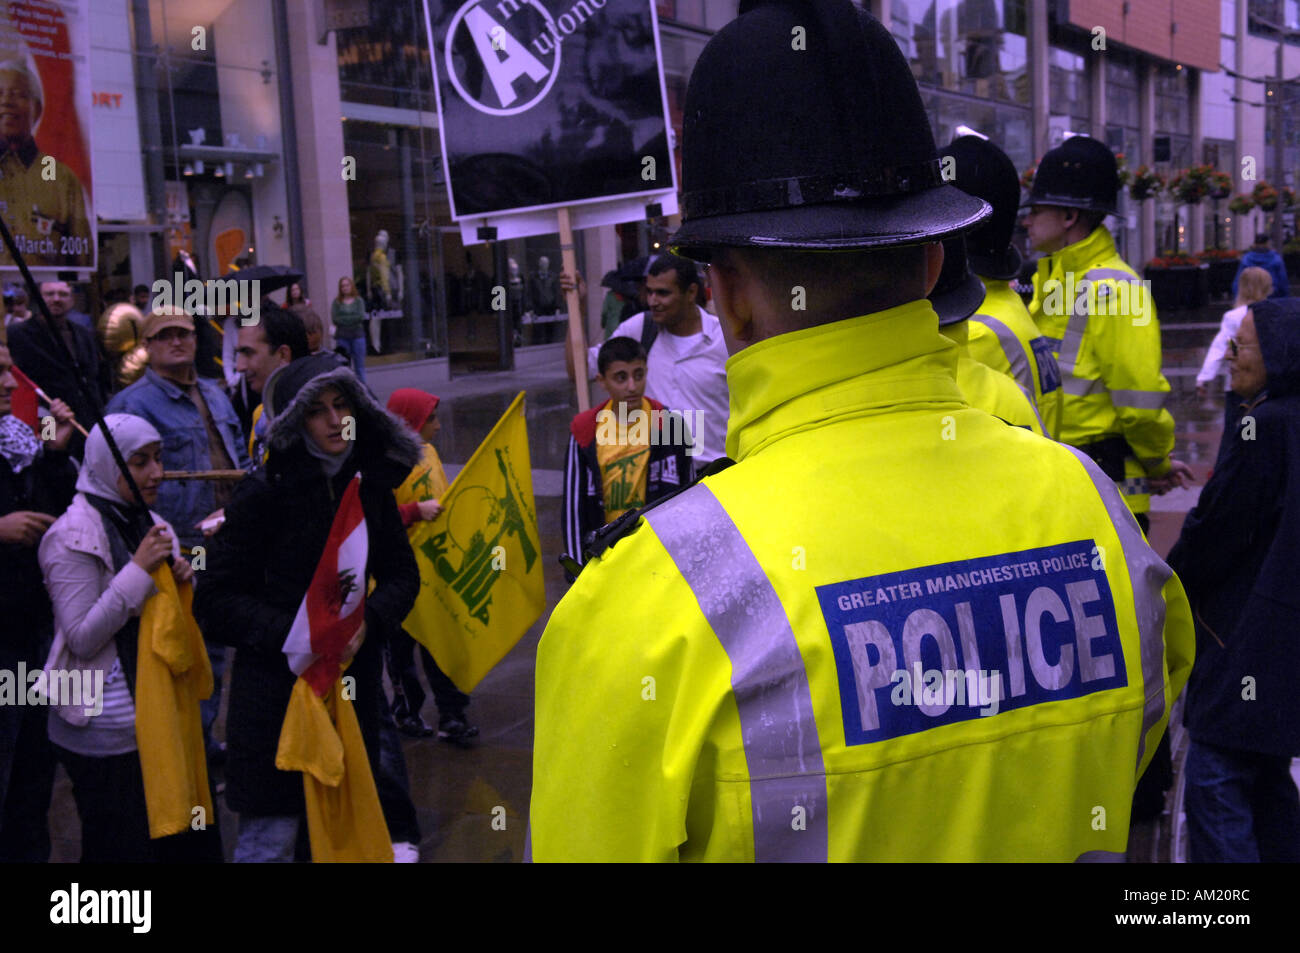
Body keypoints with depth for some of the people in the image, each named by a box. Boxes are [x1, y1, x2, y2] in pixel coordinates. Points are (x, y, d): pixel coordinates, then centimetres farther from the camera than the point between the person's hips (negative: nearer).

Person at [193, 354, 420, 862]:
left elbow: (403, 575, 11)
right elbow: (217, 599, -8)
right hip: (276, 687, -4)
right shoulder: (265, 492, -10)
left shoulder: (370, 486, 5)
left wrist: (367, 619, -8)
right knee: (270, 839, 1)